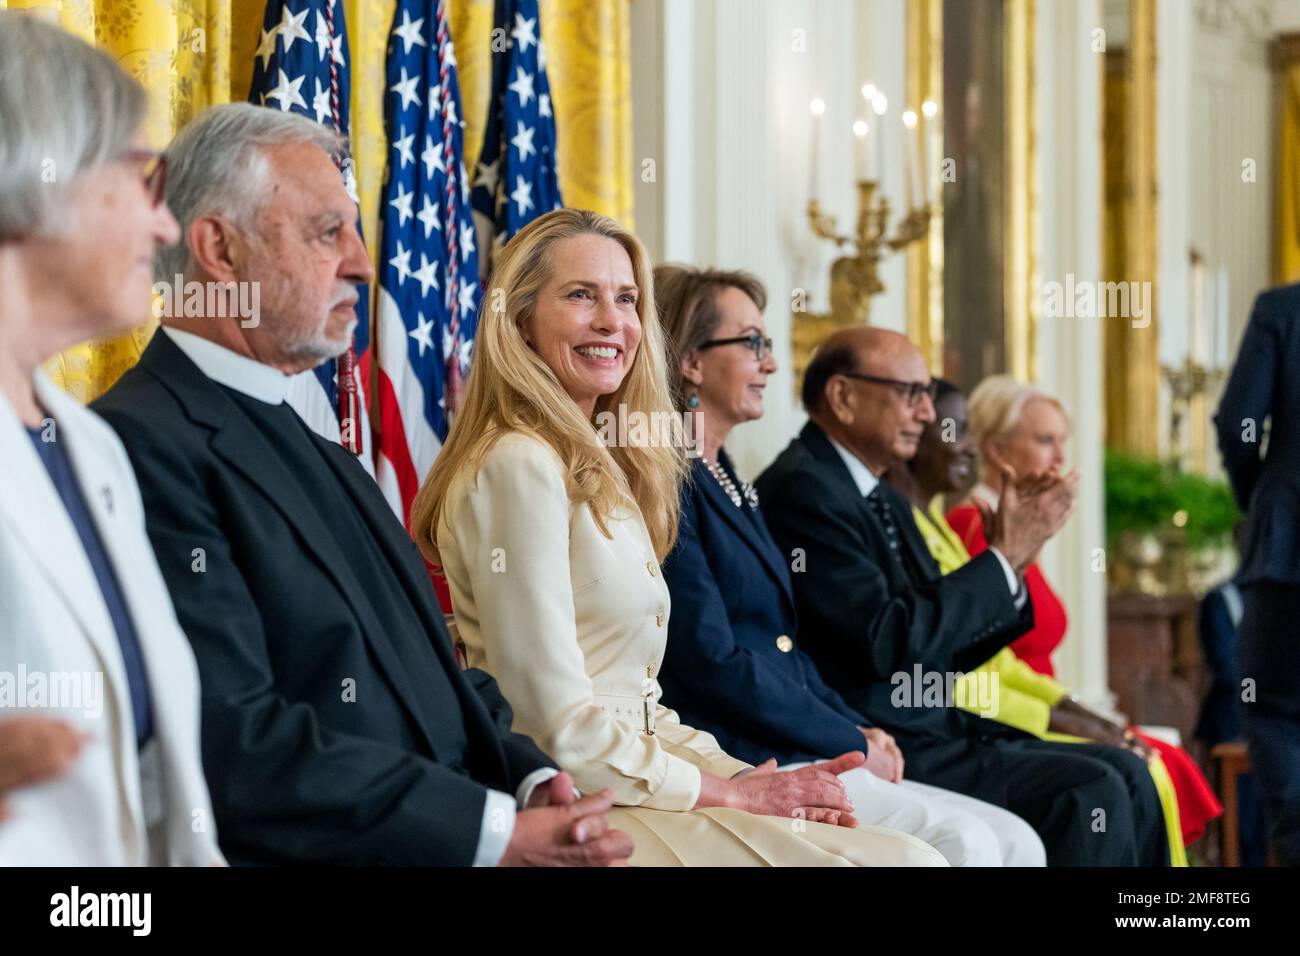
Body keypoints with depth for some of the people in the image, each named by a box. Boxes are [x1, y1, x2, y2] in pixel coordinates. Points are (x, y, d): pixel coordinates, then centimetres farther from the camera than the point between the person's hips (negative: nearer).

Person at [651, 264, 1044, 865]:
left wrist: (860, 731, 5)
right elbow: (711, 662, -17)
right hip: (737, 765, -10)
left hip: (795, 751, 10)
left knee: (1015, 842, -4)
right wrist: (852, 744, -9)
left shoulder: (726, 481, 20)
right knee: (959, 842, -24)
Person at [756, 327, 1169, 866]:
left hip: (931, 730, 10)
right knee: (1090, 793, -17)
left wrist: (1012, 559, 2)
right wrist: (1003, 557, -13)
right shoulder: (802, 490, -13)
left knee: (1126, 775, 0)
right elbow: (889, 644, -22)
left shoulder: (884, 501, 17)